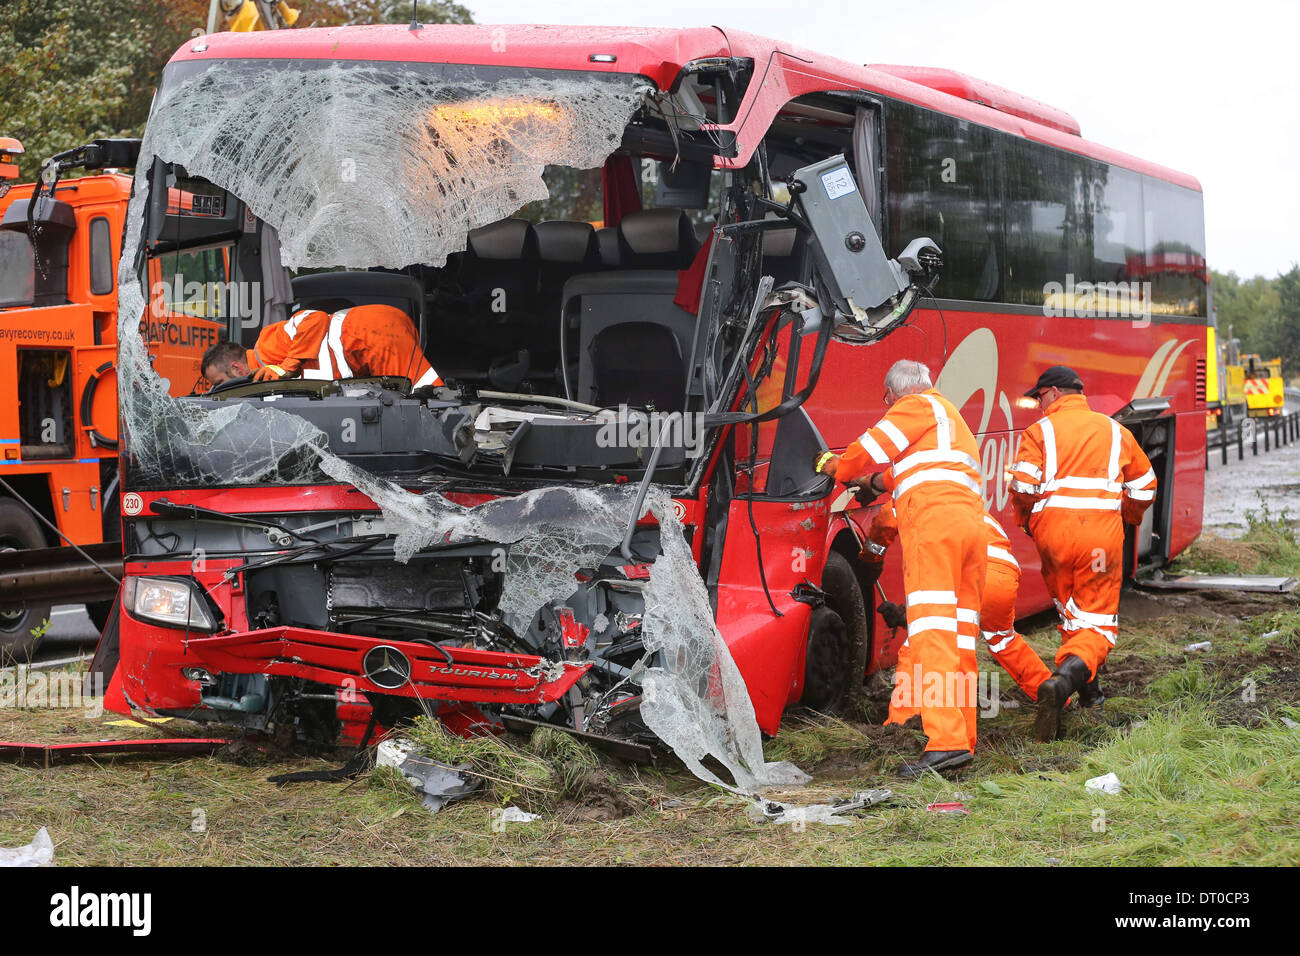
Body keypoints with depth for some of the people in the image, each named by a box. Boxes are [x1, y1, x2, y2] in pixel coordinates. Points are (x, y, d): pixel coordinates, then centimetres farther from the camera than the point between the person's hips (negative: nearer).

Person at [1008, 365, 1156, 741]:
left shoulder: (1040, 431, 3)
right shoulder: (1116, 432, 14)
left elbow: (1023, 486, -7)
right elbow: (1144, 489, 19)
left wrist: (1026, 521, 12)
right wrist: (1124, 518, 37)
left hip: (1053, 533, 0)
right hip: (1102, 536, 0)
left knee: (1070, 613, 22)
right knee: (1097, 622, 1)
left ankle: (1088, 687, 29)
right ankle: (1065, 678, -25)